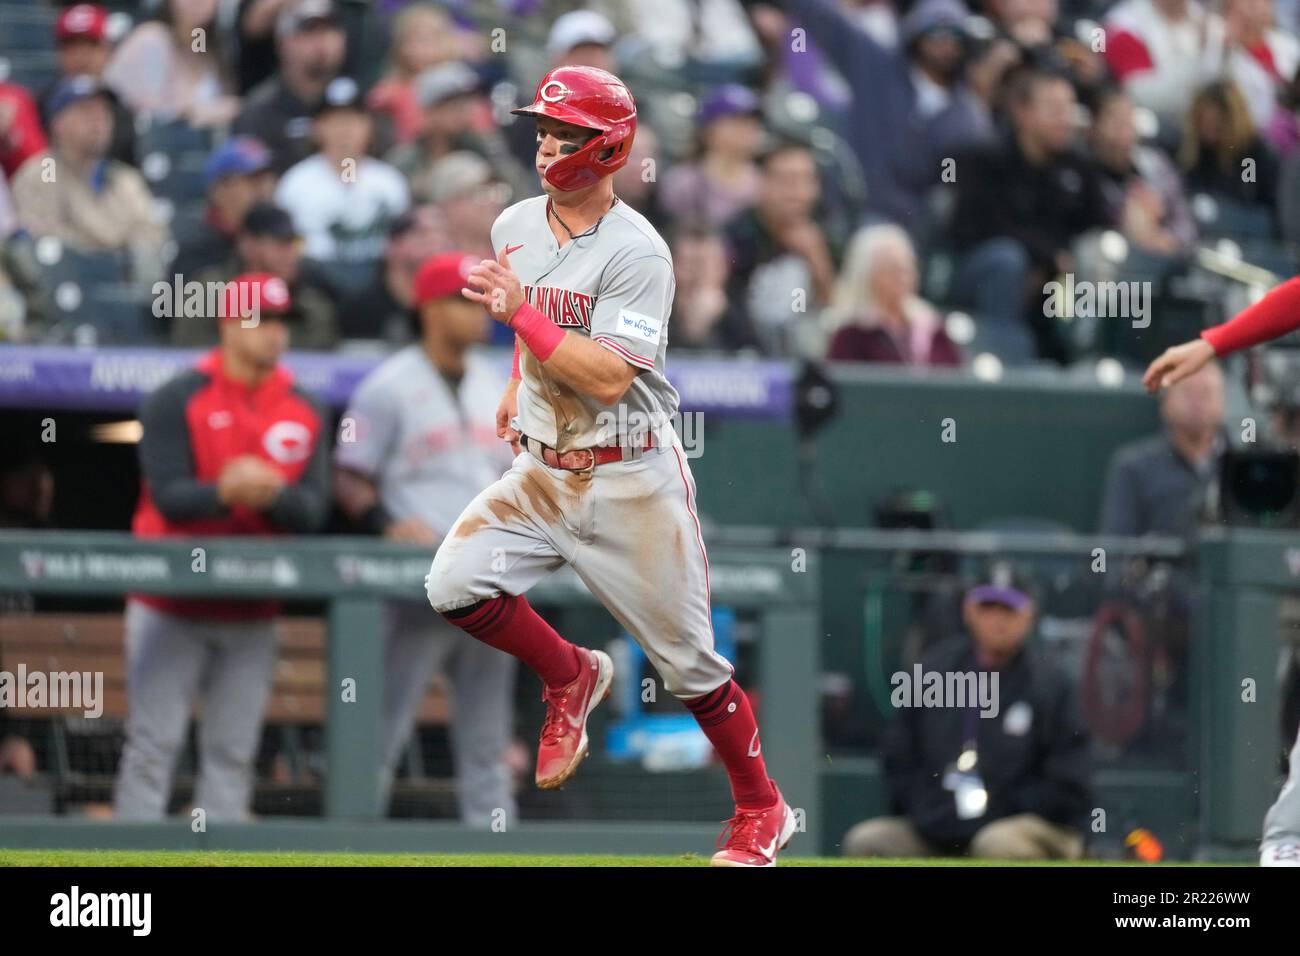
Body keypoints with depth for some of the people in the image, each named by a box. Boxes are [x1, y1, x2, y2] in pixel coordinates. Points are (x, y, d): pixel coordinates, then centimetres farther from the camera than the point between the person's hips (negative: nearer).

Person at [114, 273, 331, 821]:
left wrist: (272, 494, -24)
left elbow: (313, 513, -1)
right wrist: (225, 492, -33)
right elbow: (169, 498, -14)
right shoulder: (178, 401, -5)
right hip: (171, 606, -4)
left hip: (251, 615, 4)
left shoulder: (304, 415, 7)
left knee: (233, 752, 5)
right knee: (154, 744, -6)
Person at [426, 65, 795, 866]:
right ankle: (570, 678, 11)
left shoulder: (637, 251, -18)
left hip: (631, 481, -6)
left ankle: (762, 811, 20)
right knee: (456, 585, -17)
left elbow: (610, 378, -26)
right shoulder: (516, 227, 4)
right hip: (543, 472, 6)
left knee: (688, 660, 1)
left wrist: (519, 314, -28)